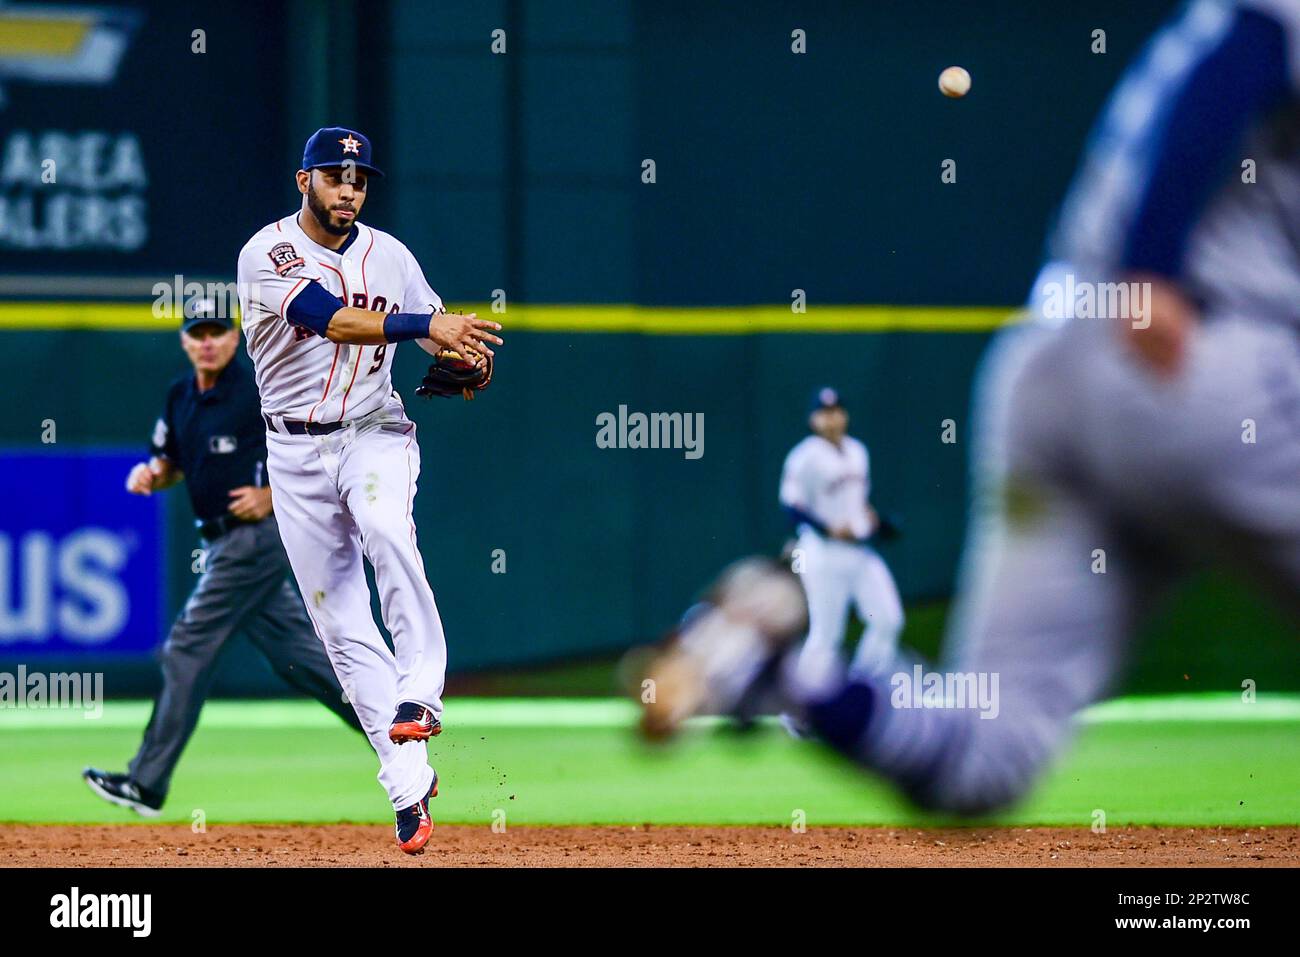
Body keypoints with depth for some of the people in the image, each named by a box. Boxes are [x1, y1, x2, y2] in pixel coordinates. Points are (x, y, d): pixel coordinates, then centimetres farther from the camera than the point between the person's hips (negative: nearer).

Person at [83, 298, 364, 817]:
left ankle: (147, 783, -6)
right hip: (224, 542, 9)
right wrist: (150, 474, -1)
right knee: (299, 653, 12)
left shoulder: (261, 393, -13)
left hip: (256, 537, -9)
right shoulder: (181, 396, 11)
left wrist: (272, 497, -19)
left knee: (188, 650, -9)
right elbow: (171, 462, 21)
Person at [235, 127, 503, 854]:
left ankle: (420, 692, -35)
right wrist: (429, 325, -37)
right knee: (341, 625, -1)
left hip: (374, 432, 1)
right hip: (296, 452, -1)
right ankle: (410, 782, 2)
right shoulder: (269, 255, -10)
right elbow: (334, 320, -26)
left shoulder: (389, 256, 4)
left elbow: (442, 332, 14)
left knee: (386, 531, -34)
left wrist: (465, 362, -10)